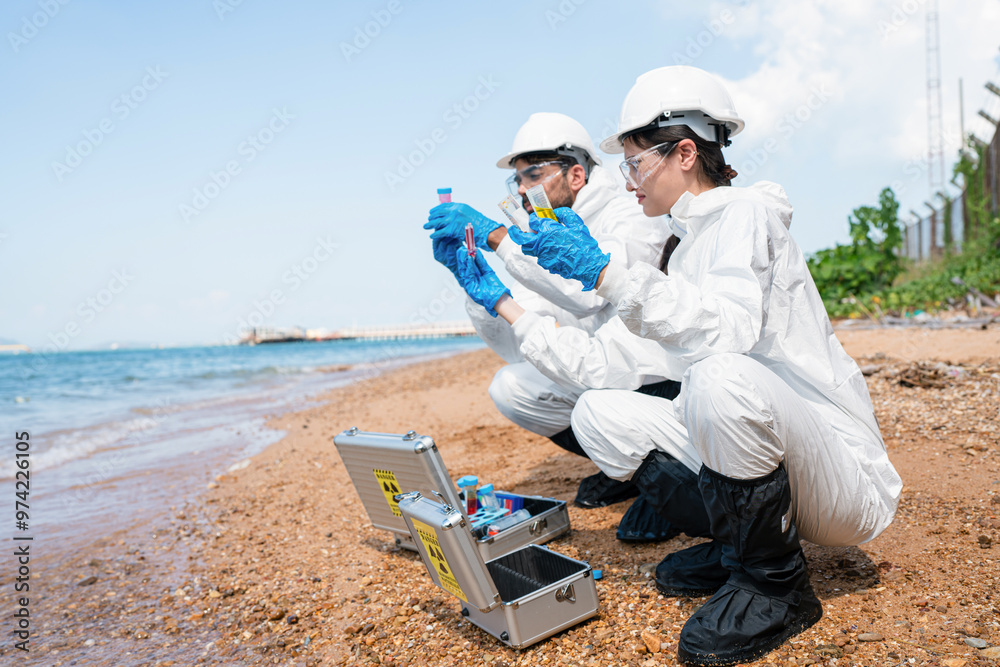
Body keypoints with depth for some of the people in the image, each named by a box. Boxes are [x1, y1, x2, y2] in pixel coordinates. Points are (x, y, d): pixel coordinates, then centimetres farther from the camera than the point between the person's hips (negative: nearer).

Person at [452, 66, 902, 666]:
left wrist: (604, 273, -35)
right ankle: (740, 541, 8)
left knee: (722, 375, -36)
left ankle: (776, 584, -11)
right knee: (597, 414, -2)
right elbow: (590, 357, 10)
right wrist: (500, 301, 9)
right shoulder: (681, 257, 14)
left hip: (849, 478, -7)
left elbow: (731, 329, -32)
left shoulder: (746, 212, -10)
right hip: (761, 458, 7)